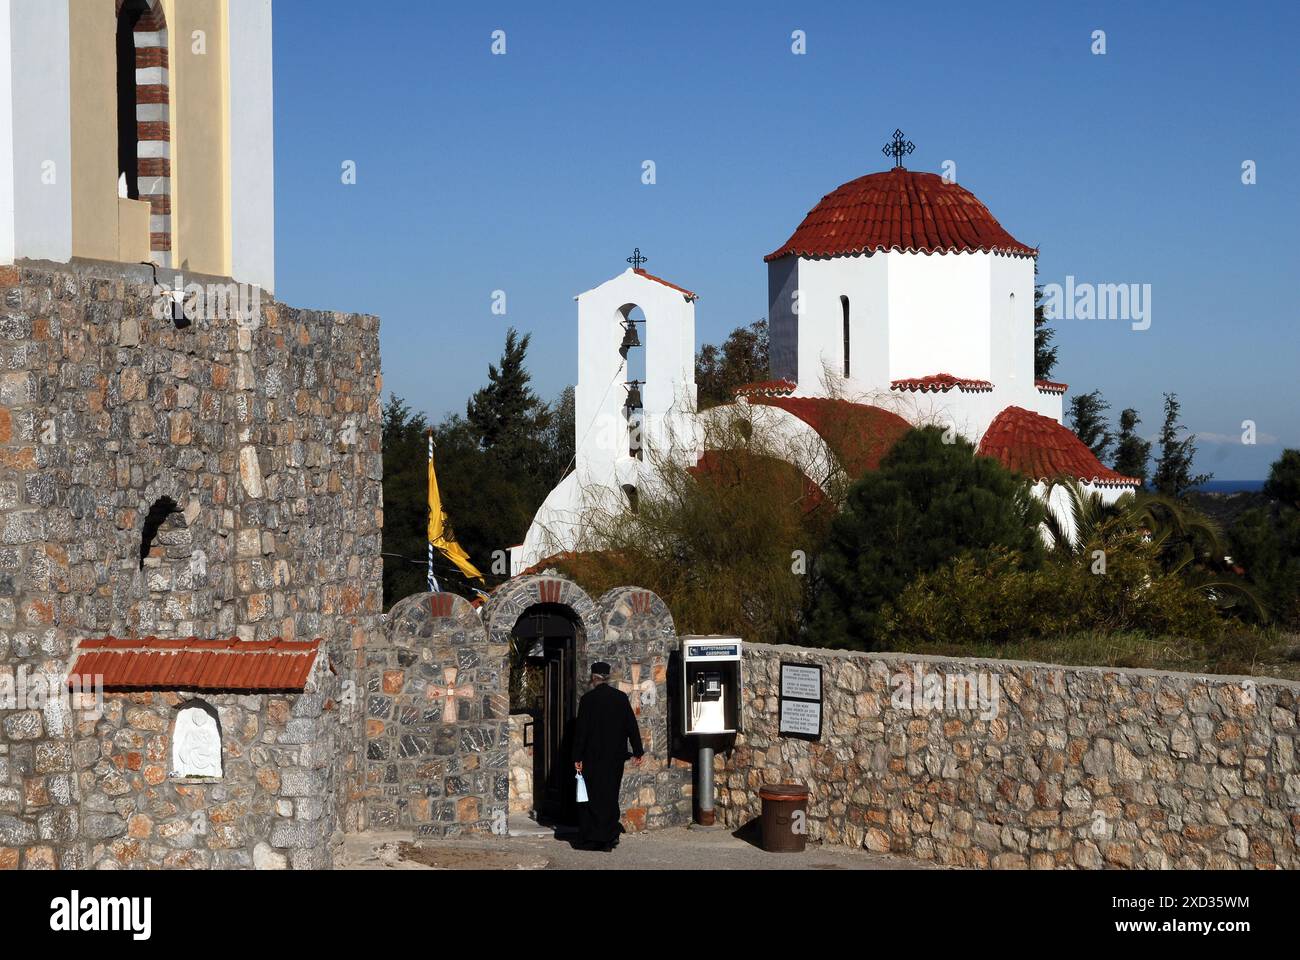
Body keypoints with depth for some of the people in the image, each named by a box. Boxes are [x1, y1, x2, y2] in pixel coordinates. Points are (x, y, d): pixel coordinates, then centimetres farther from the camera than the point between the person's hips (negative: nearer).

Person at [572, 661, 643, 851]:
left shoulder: (587, 699, -9)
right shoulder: (621, 697, 1)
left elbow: (581, 730, -9)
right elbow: (632, 725, 3)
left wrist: (577, 757, -5)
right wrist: (638, 751, 9)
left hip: (593, 757, -3)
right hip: (616, 757, 3)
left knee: (592, 795, 3)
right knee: (611, 795, 12)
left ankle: (590, 838, 0)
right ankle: (609, 838, 12)